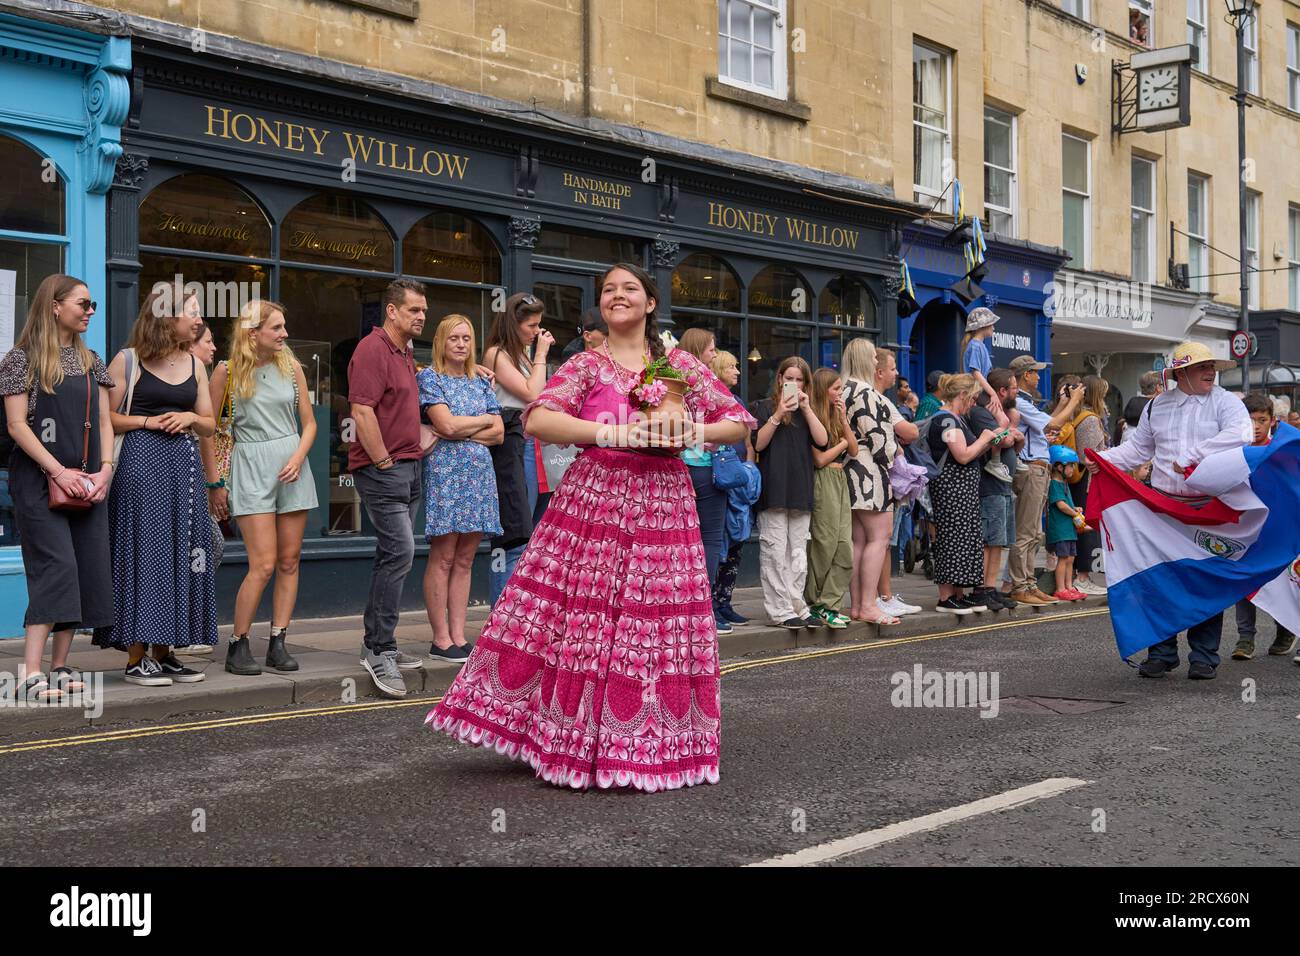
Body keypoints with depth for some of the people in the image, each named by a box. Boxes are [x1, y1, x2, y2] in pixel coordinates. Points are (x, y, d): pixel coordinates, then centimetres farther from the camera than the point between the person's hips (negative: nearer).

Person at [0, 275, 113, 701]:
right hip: (40, 479, -6)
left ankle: (59, 667, 10)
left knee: (86, 571, 2)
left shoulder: (90, 361, 15)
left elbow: (104, 423, 14)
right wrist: (58, 471, -17)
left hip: (86, 484, 6)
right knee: (57, 567, -15)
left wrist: (105, 469, -3)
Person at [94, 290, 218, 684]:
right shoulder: (128, 361, -1)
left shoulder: (194, 364, 15)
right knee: (143, 552, -6)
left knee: (179, 555, 4)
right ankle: (136, 657, -2)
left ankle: (164, 651, 12)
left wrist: (190, 418, -1)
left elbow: (209, 425, 18)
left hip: (184, 464, 6)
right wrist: (147, 421, -13)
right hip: (141, 463, -6)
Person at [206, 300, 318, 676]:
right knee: (264, 565, -11)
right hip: (250, 466, -4)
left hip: (292, 465, 4)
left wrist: (298, 457, -6)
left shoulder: (291, 367, 7)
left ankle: (278, 644, 11)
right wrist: (213, 482, 0)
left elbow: (309, 423, 13)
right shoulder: (227, 371, -2)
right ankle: (237, 646, 1)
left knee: (289, 562, 3)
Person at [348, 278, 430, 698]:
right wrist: (384, 462, -17)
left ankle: (377, 644, 20)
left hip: (408, 467, 10)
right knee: (400, 551, -15)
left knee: (393, 555, 12)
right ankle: (380, 651, -11)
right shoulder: (372, 349, -11)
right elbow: (362, 412, -19)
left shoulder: (406, 353, 18)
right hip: (382, 470, -10)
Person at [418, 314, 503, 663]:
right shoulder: (429, 378, 0)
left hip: (479, 474, 5)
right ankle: (441, 639, -1)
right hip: (445, 472, -5)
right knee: (443, 558, -4)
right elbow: (446, 424, -13)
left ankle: (458, 635, 9)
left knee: (465, 559, 6)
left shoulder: (480, 382, 16)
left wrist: (459, 430, -7)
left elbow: (499, 432, 7)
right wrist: (484, 420, 1)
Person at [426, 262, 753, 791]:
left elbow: (740, 421, 13)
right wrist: (613, 434, -21)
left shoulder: (680, 364, 12)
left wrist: (693, 433, -7)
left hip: (662, 504, 2)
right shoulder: (586, 365, 6)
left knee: (656, 623, 1)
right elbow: (538, 419, -10)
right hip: (593, 500, -1)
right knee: (582, 620, -5)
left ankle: (649, 743, 13)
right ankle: (576, 740, 8)